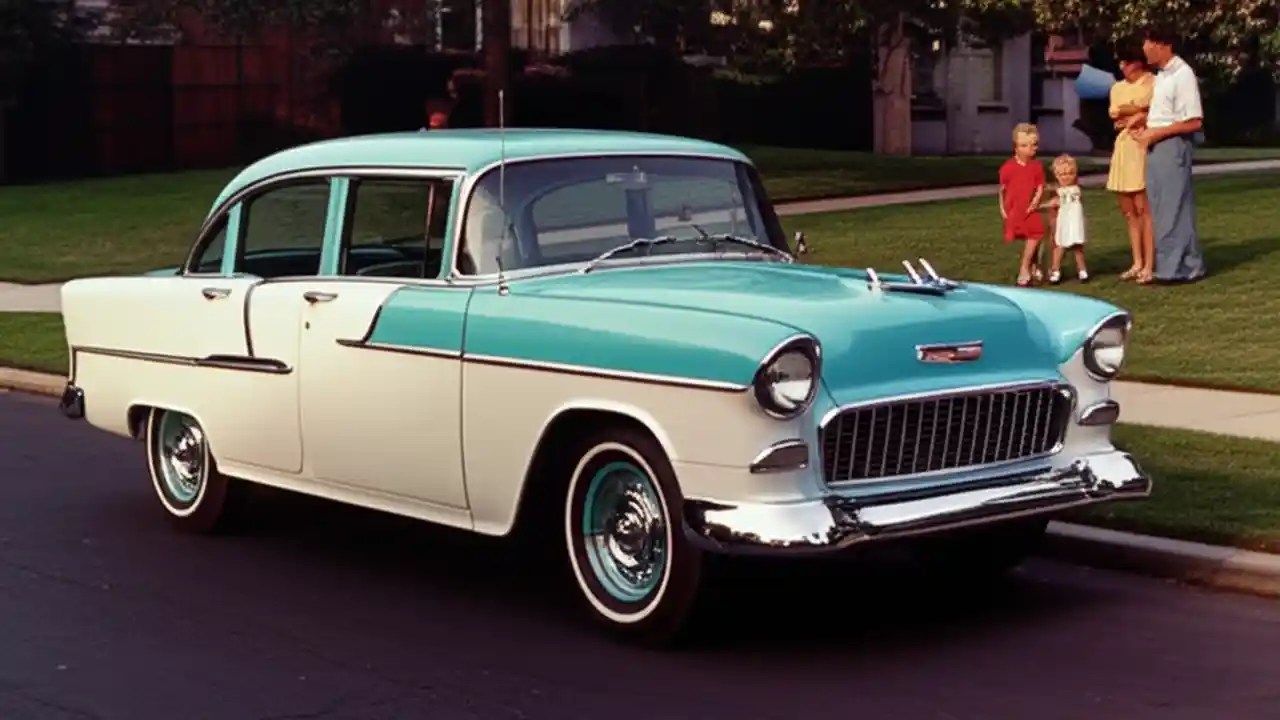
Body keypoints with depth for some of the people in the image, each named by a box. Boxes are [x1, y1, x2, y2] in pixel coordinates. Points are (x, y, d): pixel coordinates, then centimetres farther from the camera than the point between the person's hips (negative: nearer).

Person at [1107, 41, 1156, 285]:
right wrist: (1143, 109, -9)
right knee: (1129, 210, 8)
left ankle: (1149, 266, -10)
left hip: (1144, 148, -7)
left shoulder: (1154, 84, -2)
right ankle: (1137, 263, 13)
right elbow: (1115, 113, 0)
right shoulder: (1118, 88, 18)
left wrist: (1132, 117, -9)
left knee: (1144, 209, -10)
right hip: (1123, 148, 7)